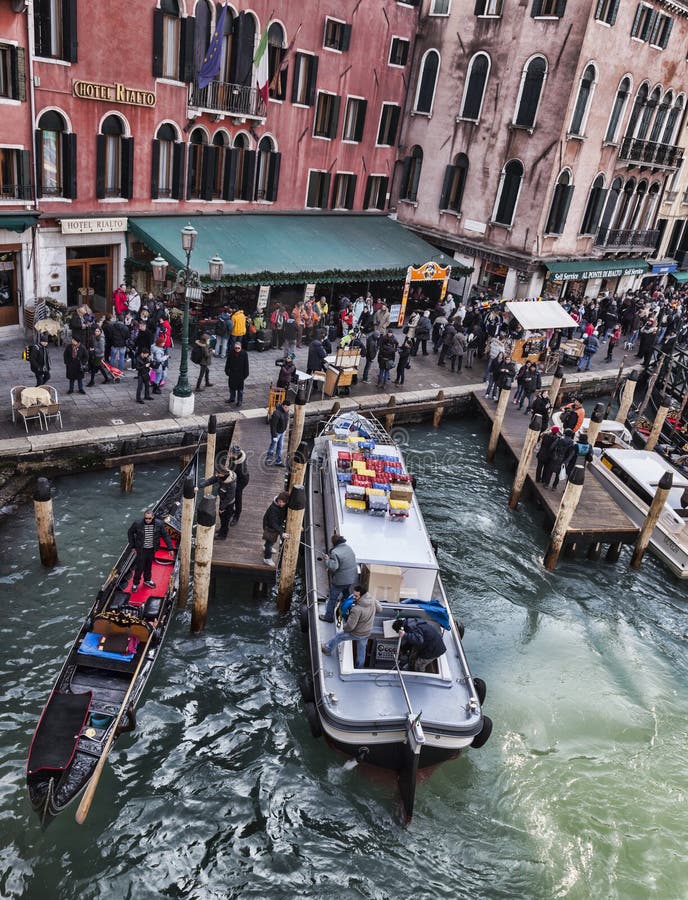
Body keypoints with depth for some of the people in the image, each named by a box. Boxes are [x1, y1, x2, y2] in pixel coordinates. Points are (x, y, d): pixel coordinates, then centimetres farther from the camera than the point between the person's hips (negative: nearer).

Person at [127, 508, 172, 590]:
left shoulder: (159, 524, -16)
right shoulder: (137, 523, -20)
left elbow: (165, 536, -6)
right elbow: (130, 533, -3)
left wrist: (170, 547, -6)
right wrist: (132, 546, -3)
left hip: (152, 549, 3)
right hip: (141, 549, -3)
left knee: (149, 566, 22)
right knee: (139, 567, 7)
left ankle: (147, 580, 44)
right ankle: (135, 583, 27)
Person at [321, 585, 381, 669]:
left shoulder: (357, 609, -37)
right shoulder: (372, 599, -17)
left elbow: (350, 626, -28)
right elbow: (380, 609, 3)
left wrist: (344, 627, -5)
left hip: (356, 634, -6)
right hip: (367, 633, 6)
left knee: (338, 636, 20)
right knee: (361, 652, 27)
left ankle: (327, 649, 43)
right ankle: (359, 668, 45)